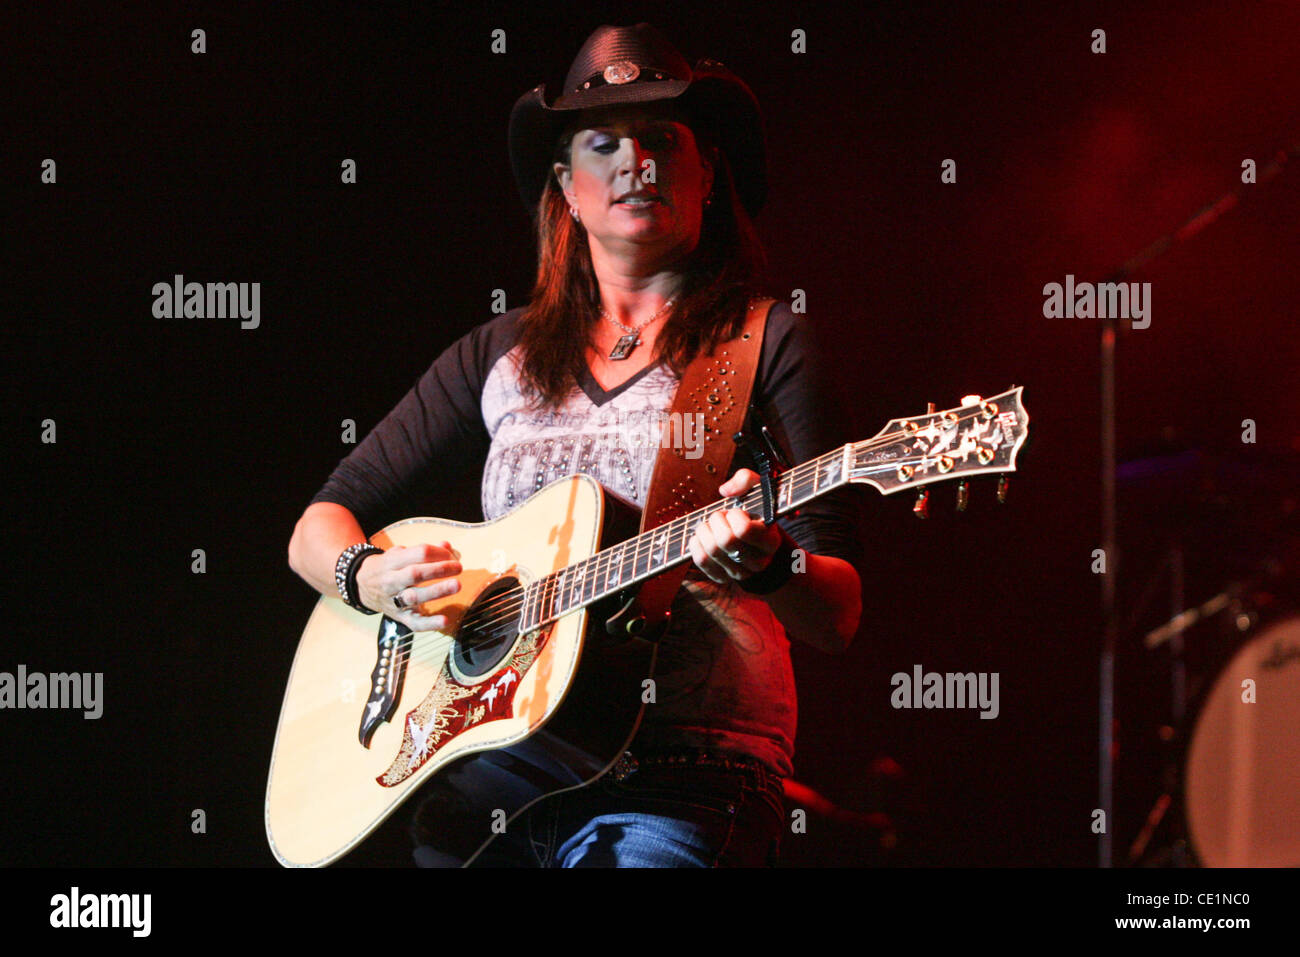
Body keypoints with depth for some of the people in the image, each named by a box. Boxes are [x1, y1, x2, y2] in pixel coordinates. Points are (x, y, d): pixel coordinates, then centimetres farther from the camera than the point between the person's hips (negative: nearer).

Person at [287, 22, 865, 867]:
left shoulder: (763, 345, 6)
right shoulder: (500, 356, 17)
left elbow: (838, 616, 0)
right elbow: (317, 531, 19)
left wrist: (765, 567, -22)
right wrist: (372, 577, -4)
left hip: (679, 773, -3)